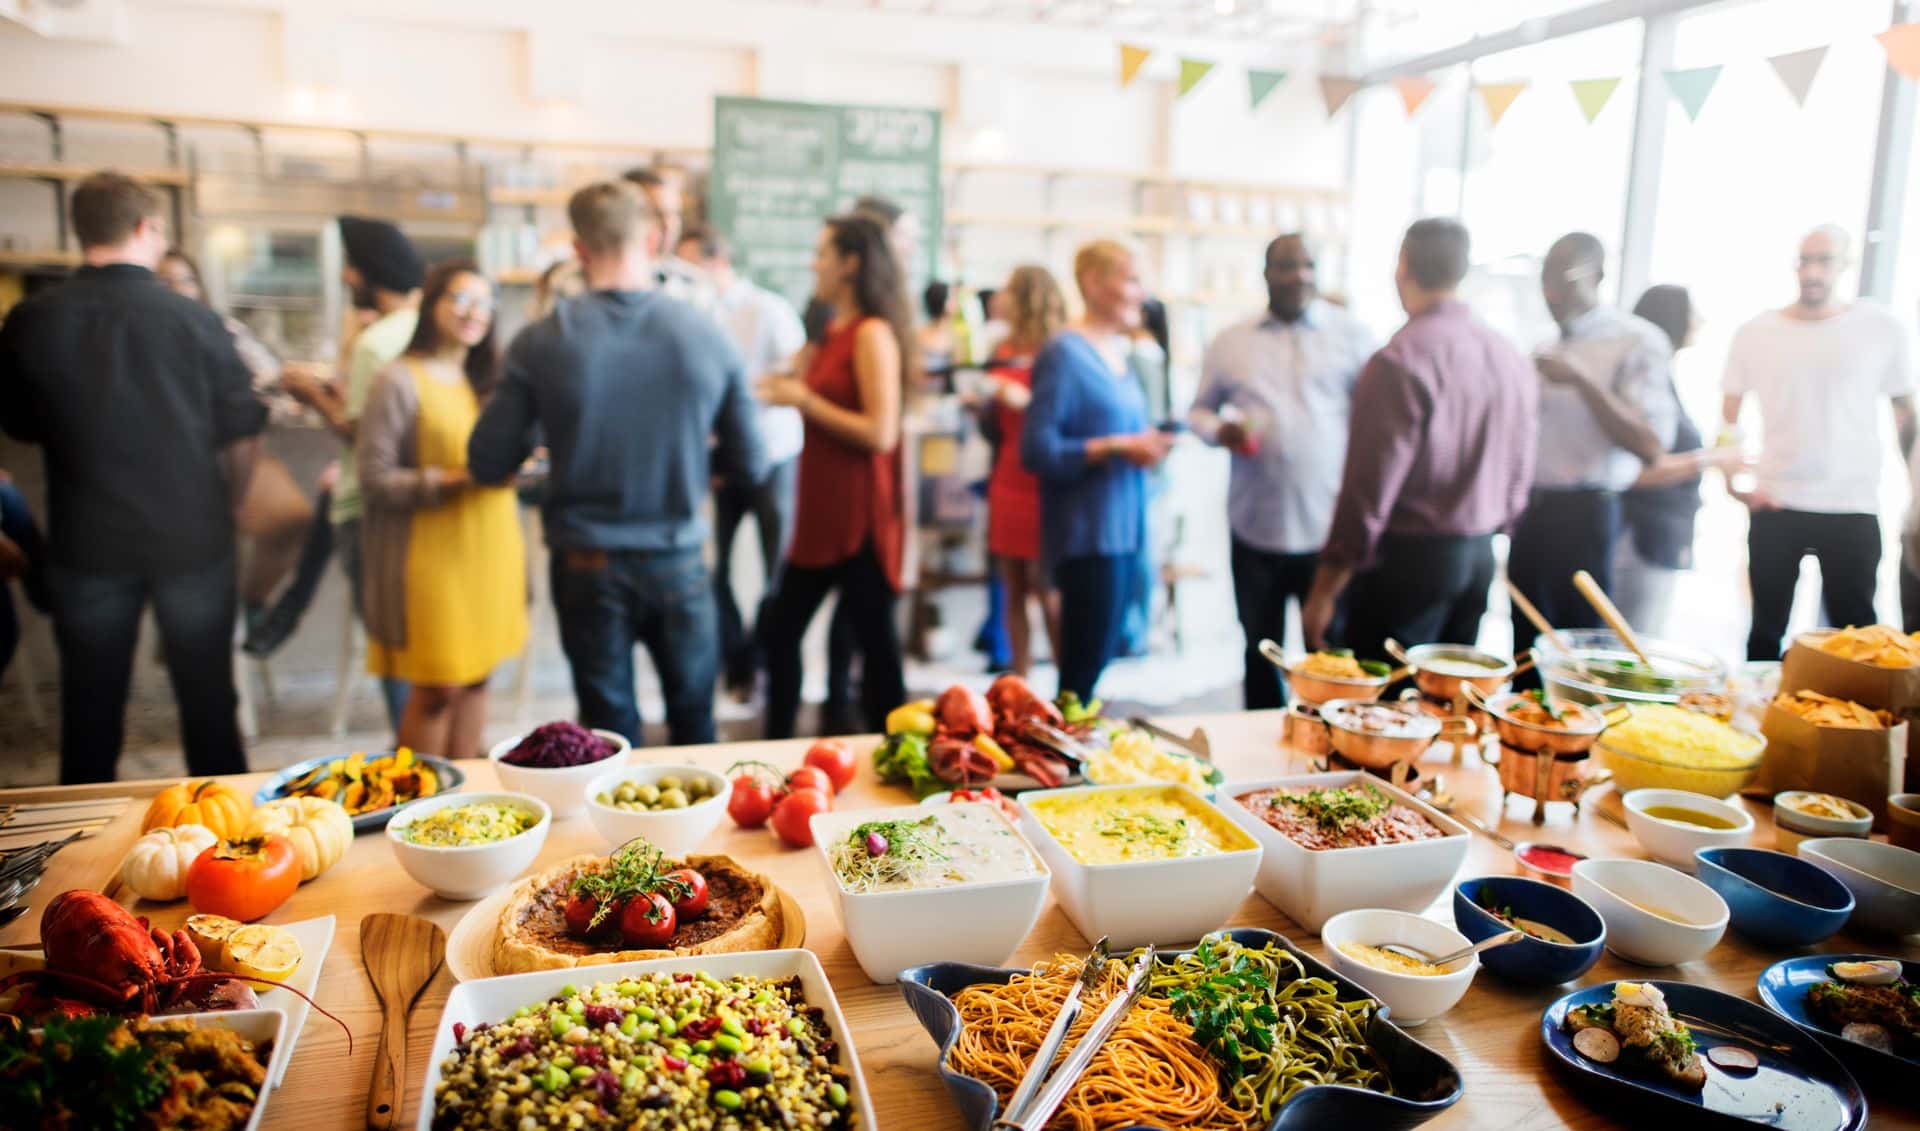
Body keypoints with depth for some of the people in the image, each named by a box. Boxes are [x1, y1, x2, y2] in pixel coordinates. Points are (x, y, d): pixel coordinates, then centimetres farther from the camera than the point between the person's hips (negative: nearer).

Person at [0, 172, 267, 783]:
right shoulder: (193, 319, -11)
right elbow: (242, 433, -5)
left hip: (88, 545, 1)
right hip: (193, 539, -1)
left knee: (90, 710, 14)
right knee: (209, 705, 12)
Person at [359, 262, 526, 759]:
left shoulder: (487, 379, 14)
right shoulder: (399, 381, -7)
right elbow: (374, 479, -11)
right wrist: (453, 481, -21)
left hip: (491, 549, 6)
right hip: (433, 555, -6)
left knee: (476, 677, 11)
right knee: (437, 689, -1)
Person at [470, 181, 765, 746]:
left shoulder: (541, 342, -11)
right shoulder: (709, 338, -9)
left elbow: (487, 465, -5)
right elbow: (749, 465, -2)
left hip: (587, 566, 0)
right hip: (678, 562, 1)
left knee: (610, 732, 15)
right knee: (694, 723, 19)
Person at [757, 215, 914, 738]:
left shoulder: (873, 335, -12)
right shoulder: (832, 333, 14)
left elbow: (880, 433, -21)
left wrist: (804, 400, -14)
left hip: (860, 517, -9)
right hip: (820, 515, 9)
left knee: (875, 643, 2)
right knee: (779, 630, 13)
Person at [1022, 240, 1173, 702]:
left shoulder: (1120, 352, 14)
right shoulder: (1064, 353, -11)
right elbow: (1037, 450, -17)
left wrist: (1146, 444, 3)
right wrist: (1117, 447, -19)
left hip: (1121, 528, 8)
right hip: (1086, 534, -8)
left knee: (1098, 660, 14)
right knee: (1085, 669, -5)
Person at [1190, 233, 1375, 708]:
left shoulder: (1352, 335, 3)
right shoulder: (1230, 342, 9)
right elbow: (1200, 410, 16)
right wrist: (1219, 430, -8)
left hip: (1330, 530, -2)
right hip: (1255, 528, 3)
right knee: (1260, 651, 14)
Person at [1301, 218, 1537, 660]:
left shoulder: (1399, 362, -16)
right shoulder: (1513, 359, 6)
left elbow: (1369, 492, -18)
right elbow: (1519, 478, 12)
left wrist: (1323, 591, -12)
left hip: (1408, 558, -7)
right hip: (1480, 557, 7)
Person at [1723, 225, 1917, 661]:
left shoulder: (1882, 328, 1)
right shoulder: (1755, 333, 2)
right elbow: (1727, 419, 8)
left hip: (1852, 509, -1)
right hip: (1774, 506, 1)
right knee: (1767, 628, 9)